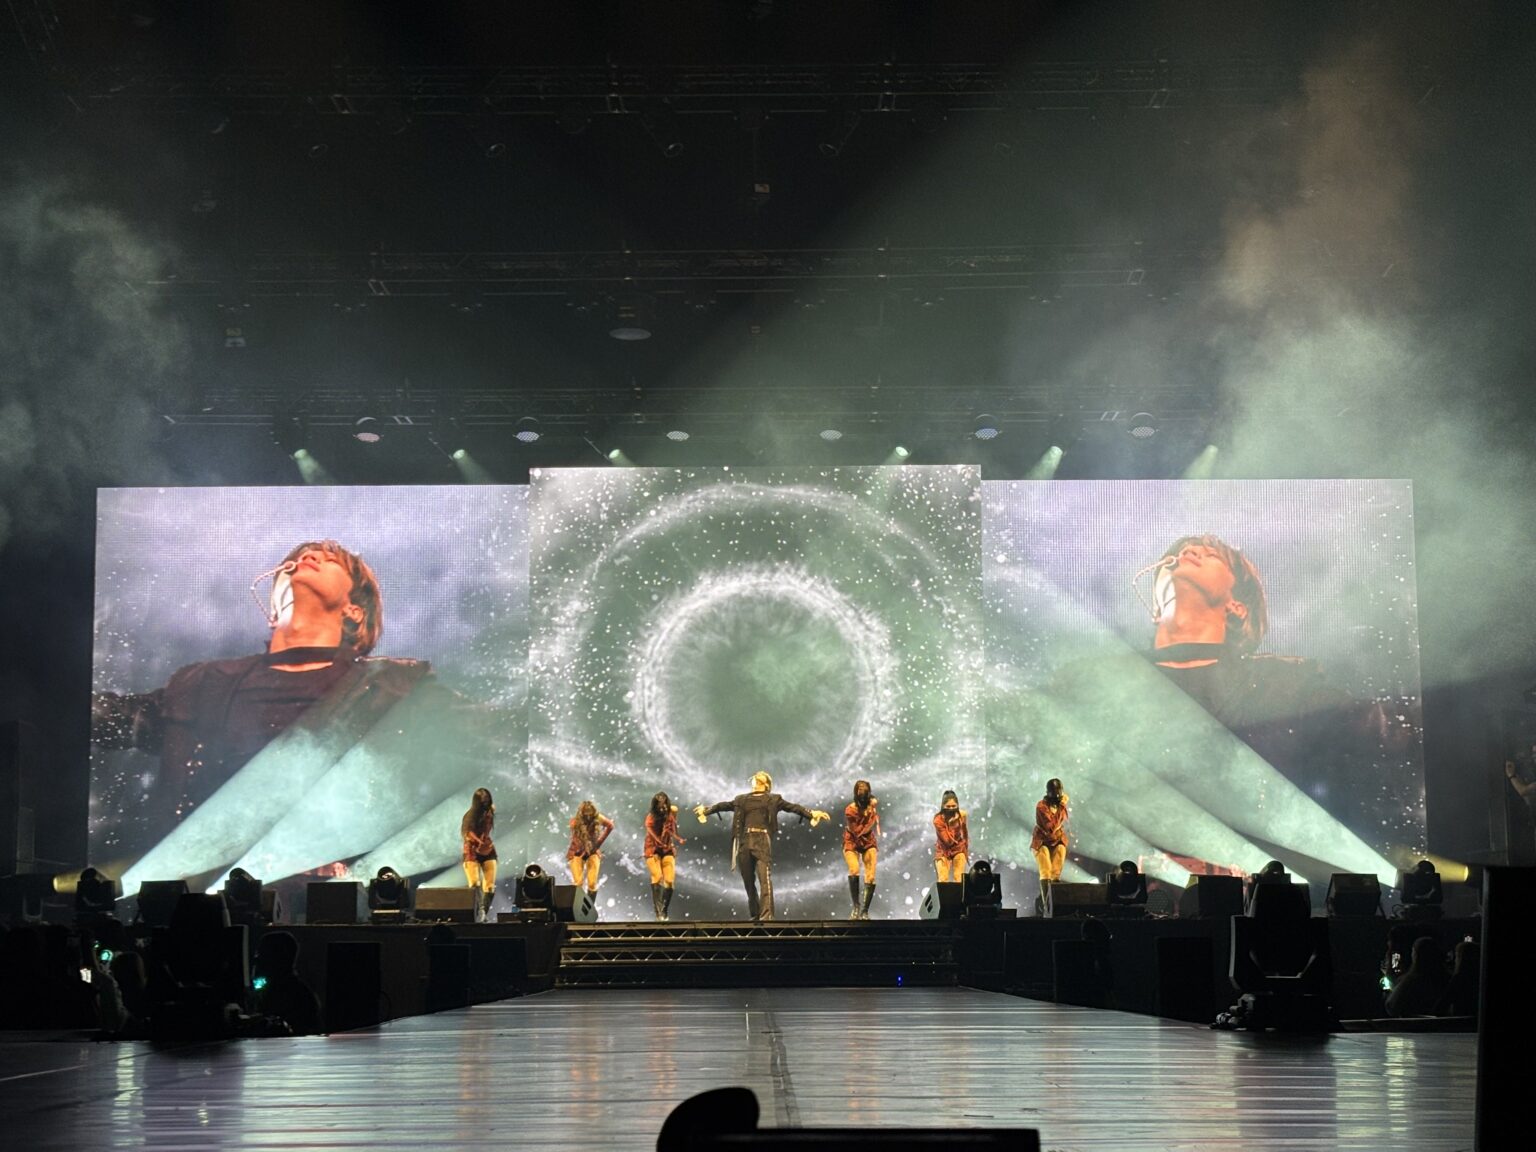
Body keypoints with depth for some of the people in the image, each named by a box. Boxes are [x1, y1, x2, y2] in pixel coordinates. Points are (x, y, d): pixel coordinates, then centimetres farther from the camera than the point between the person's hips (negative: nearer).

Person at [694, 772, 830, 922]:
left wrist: (811, 814, -6)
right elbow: (724, 805, 29)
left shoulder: (773, 799, 12)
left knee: (765, 878, -14)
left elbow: (792, 807, 5)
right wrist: (706, 810, 34)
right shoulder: (742, 800, 20)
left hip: (762, 841, -4)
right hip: (745, 842, 4)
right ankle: (754, 915, 19)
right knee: (748, 880, 7)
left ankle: (766, 915, -19)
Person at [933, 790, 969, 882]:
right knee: (943, 881, -12)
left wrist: (966, 848, 19)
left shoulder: (961, 815, -13)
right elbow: (948, 841, -27)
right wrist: (952, 824, -37)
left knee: (959, 880, -10)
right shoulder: (938, 820, -24)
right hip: (944, 852, -2)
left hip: (959, 850, 2)